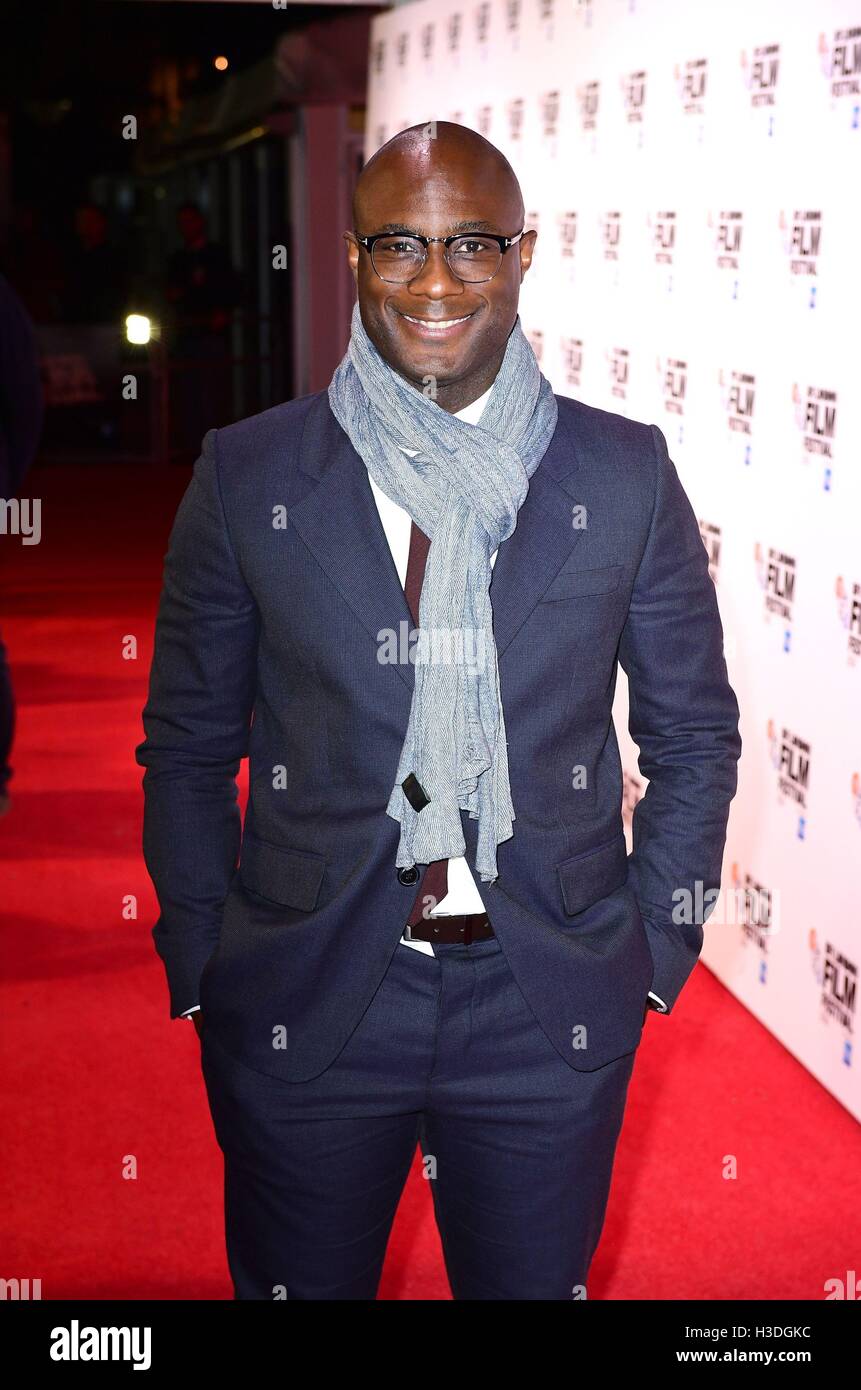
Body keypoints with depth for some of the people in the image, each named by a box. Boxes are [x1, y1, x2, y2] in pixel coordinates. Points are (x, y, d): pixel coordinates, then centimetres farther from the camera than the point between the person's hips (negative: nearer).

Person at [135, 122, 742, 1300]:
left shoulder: (626, 473, -2)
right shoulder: (247, 476, -3)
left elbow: (696, 737, 6)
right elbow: (188, 749, 3)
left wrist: (655, 952, 2)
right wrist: (201, 972, 1)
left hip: (551, 1017, 1)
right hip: (303, 1012, 0)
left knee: (536, 1283, 17)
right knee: (299, 1284, 16)